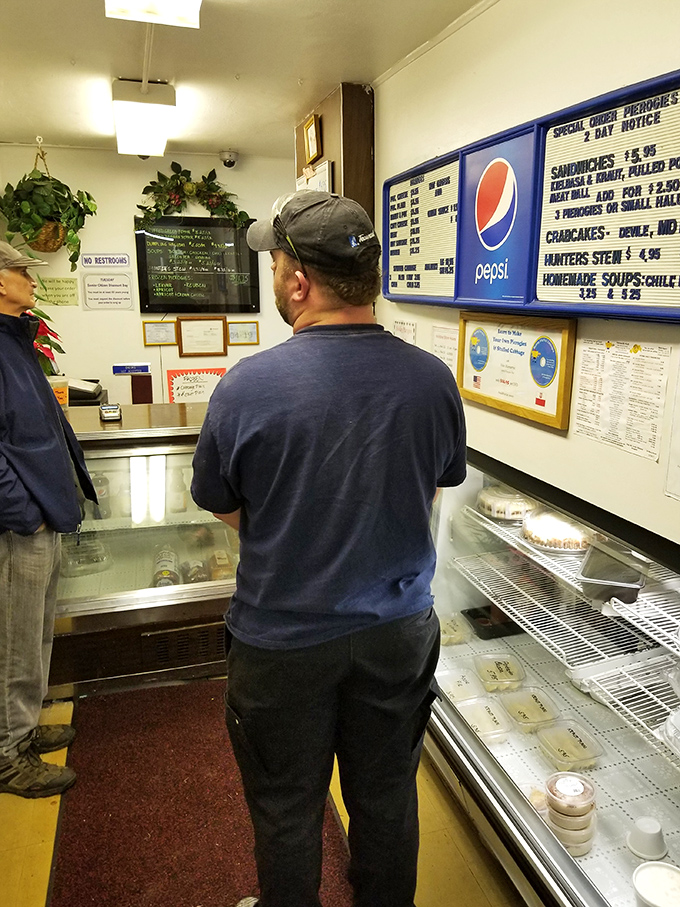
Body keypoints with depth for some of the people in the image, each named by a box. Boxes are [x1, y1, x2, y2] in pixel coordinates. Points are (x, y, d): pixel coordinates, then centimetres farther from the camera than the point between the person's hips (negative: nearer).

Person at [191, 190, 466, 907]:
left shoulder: (247, 385, -21)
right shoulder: (433, 379, -11)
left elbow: (225, 509, -7)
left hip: (283, 641, -3)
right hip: (400, 630, 4)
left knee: (286, 810, 22)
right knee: (387, 798, 25)